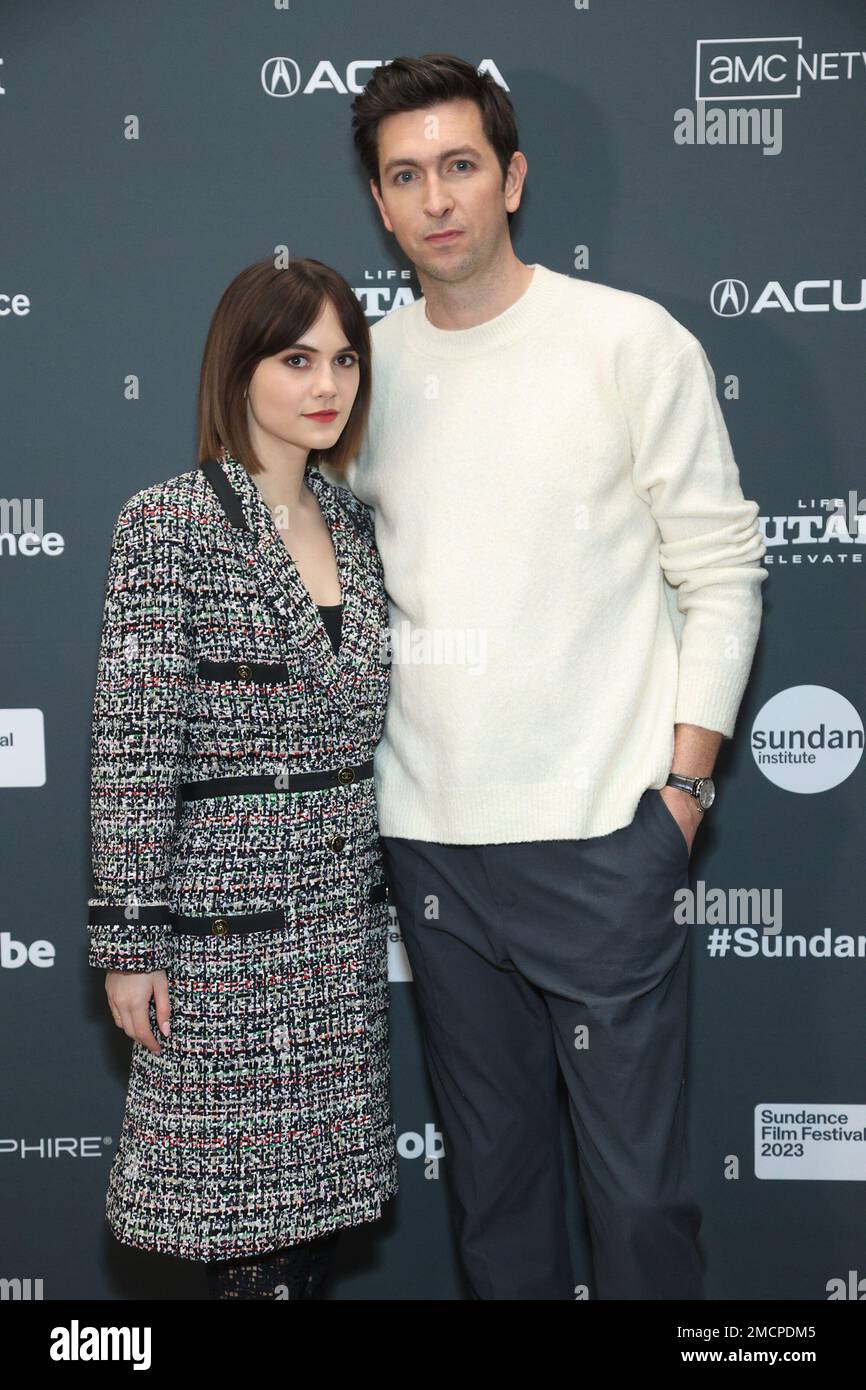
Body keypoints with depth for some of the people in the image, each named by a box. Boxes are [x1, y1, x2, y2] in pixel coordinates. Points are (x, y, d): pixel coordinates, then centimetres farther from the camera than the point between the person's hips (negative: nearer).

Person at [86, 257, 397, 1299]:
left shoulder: (351, 523, 10)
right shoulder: (168, 521, -10)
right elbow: (131, 744, -12)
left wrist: (380, 885, 16)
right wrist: (128, 938, -14)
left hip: (345, 913, 6)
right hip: (226, 917, -6)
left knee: (319, 1192, 13)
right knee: (245, 1209, 2)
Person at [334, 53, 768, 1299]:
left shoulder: (633, 343, -3)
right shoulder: (368, 365, 9)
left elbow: (721, 575, -2)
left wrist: (683, 783, -8)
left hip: (601, 834, -4)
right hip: (428, 837, 4)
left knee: (638, 1185, 0)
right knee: (489, 1168, 15)